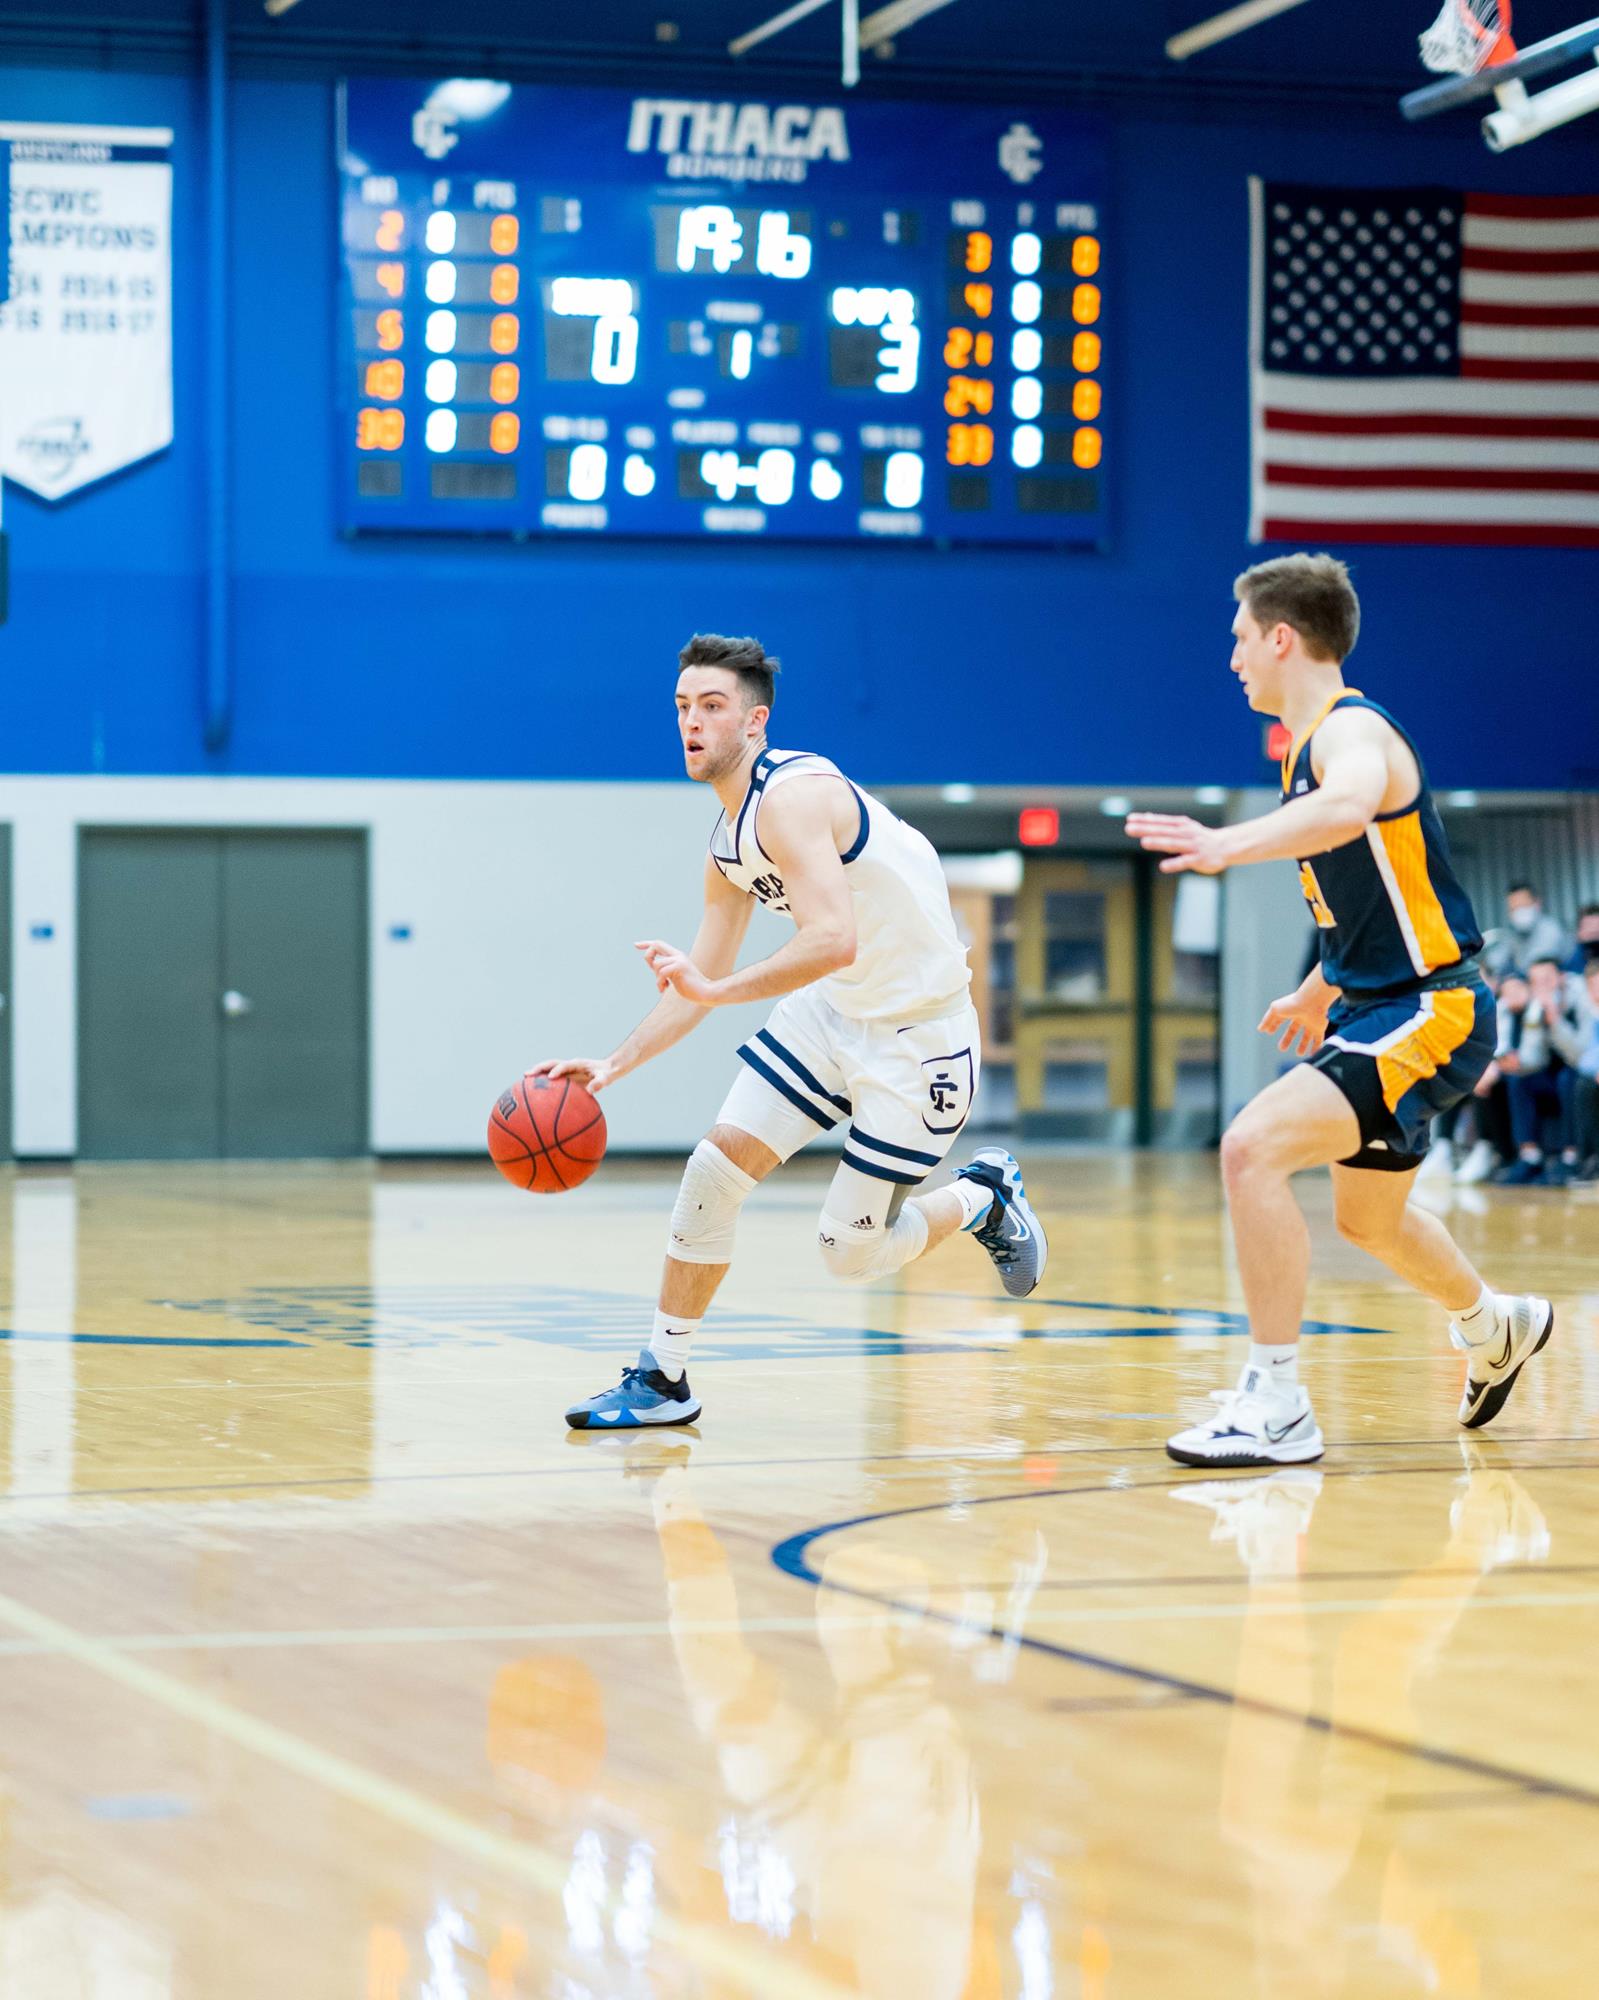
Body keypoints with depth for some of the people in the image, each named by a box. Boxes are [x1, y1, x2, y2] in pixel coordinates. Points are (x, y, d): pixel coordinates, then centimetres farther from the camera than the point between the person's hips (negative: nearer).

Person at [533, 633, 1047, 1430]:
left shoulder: (791, 797, -24)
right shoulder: (729, 841, 5)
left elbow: (834, 939, -37)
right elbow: (700, 983, 12)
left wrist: (715, 989, -39)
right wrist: (614, 1065, 2)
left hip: (918, 1031, -8)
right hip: (830, 1010, 8)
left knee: (851, 1251, -4)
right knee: (717, 1164, -6)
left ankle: (983, 1197, 26)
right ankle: (661, 1379, 4)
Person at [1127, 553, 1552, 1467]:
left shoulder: (1352, 731, -18)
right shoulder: (1315, 745, 12)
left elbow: (1351, 805, -44)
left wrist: (1231, 843, -56)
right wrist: (1320, 990, 36)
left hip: (1430, 1014, -11)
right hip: (1378, 1007, 11)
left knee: (1253, 1149, -25)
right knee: (1369, 1217, 28)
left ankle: (1277, 1404, -20)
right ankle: (1496, 1328, 56)